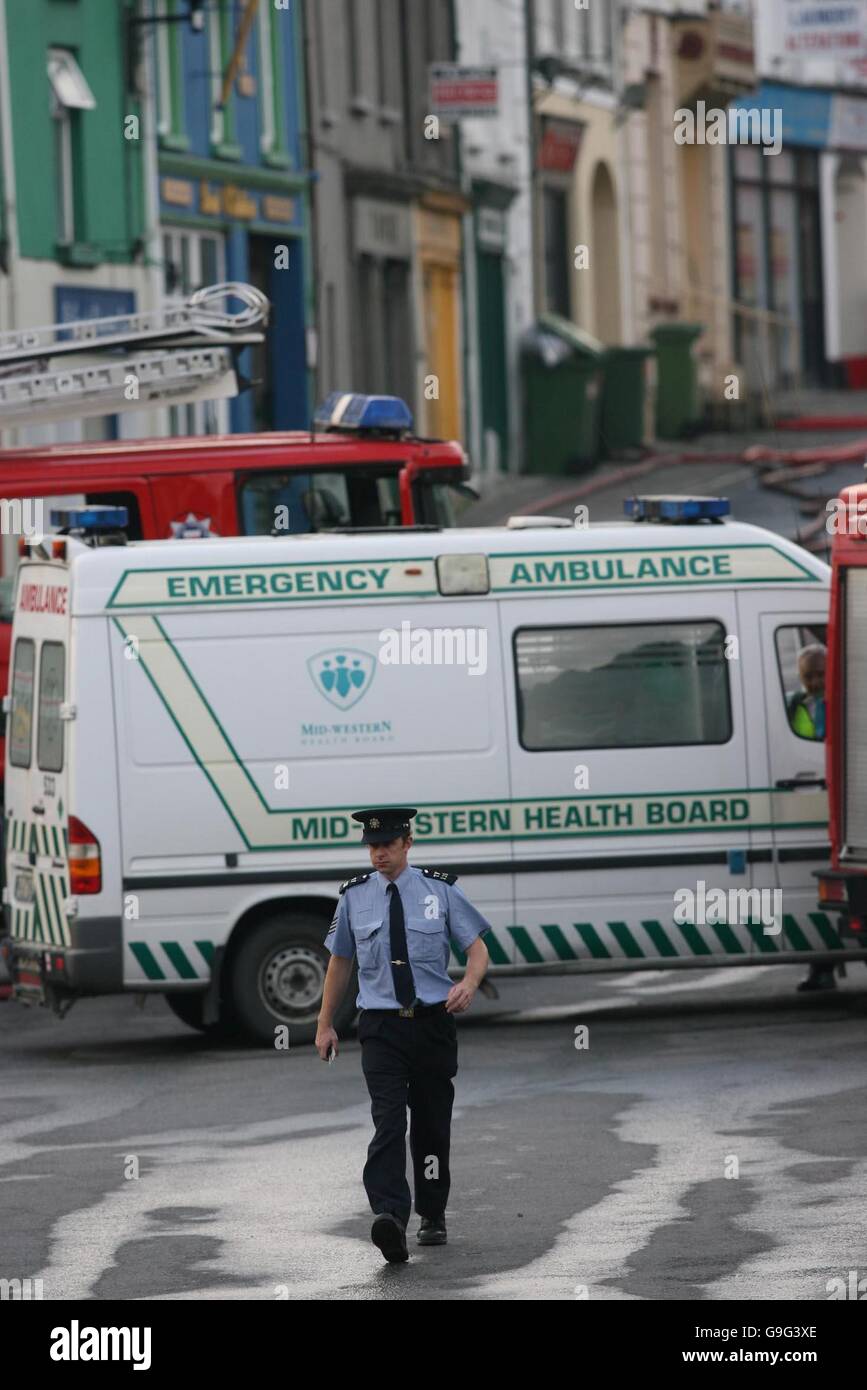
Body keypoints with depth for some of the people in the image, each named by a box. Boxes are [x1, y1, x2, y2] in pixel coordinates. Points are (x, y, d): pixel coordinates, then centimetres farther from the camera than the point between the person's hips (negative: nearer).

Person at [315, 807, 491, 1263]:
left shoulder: (440, 891, 1)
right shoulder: (355, 896, 5)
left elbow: (478, 949, 1)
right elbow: (340, 961, 16)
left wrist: (469, 983, -21)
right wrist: (325, 1024, 16)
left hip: (432, 1021, 1)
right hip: (381, 1026, -1)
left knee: (431, 1123, 10)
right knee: (388, 1122, -17)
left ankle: (433, 1217, 26)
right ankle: (389, 1218, -31)